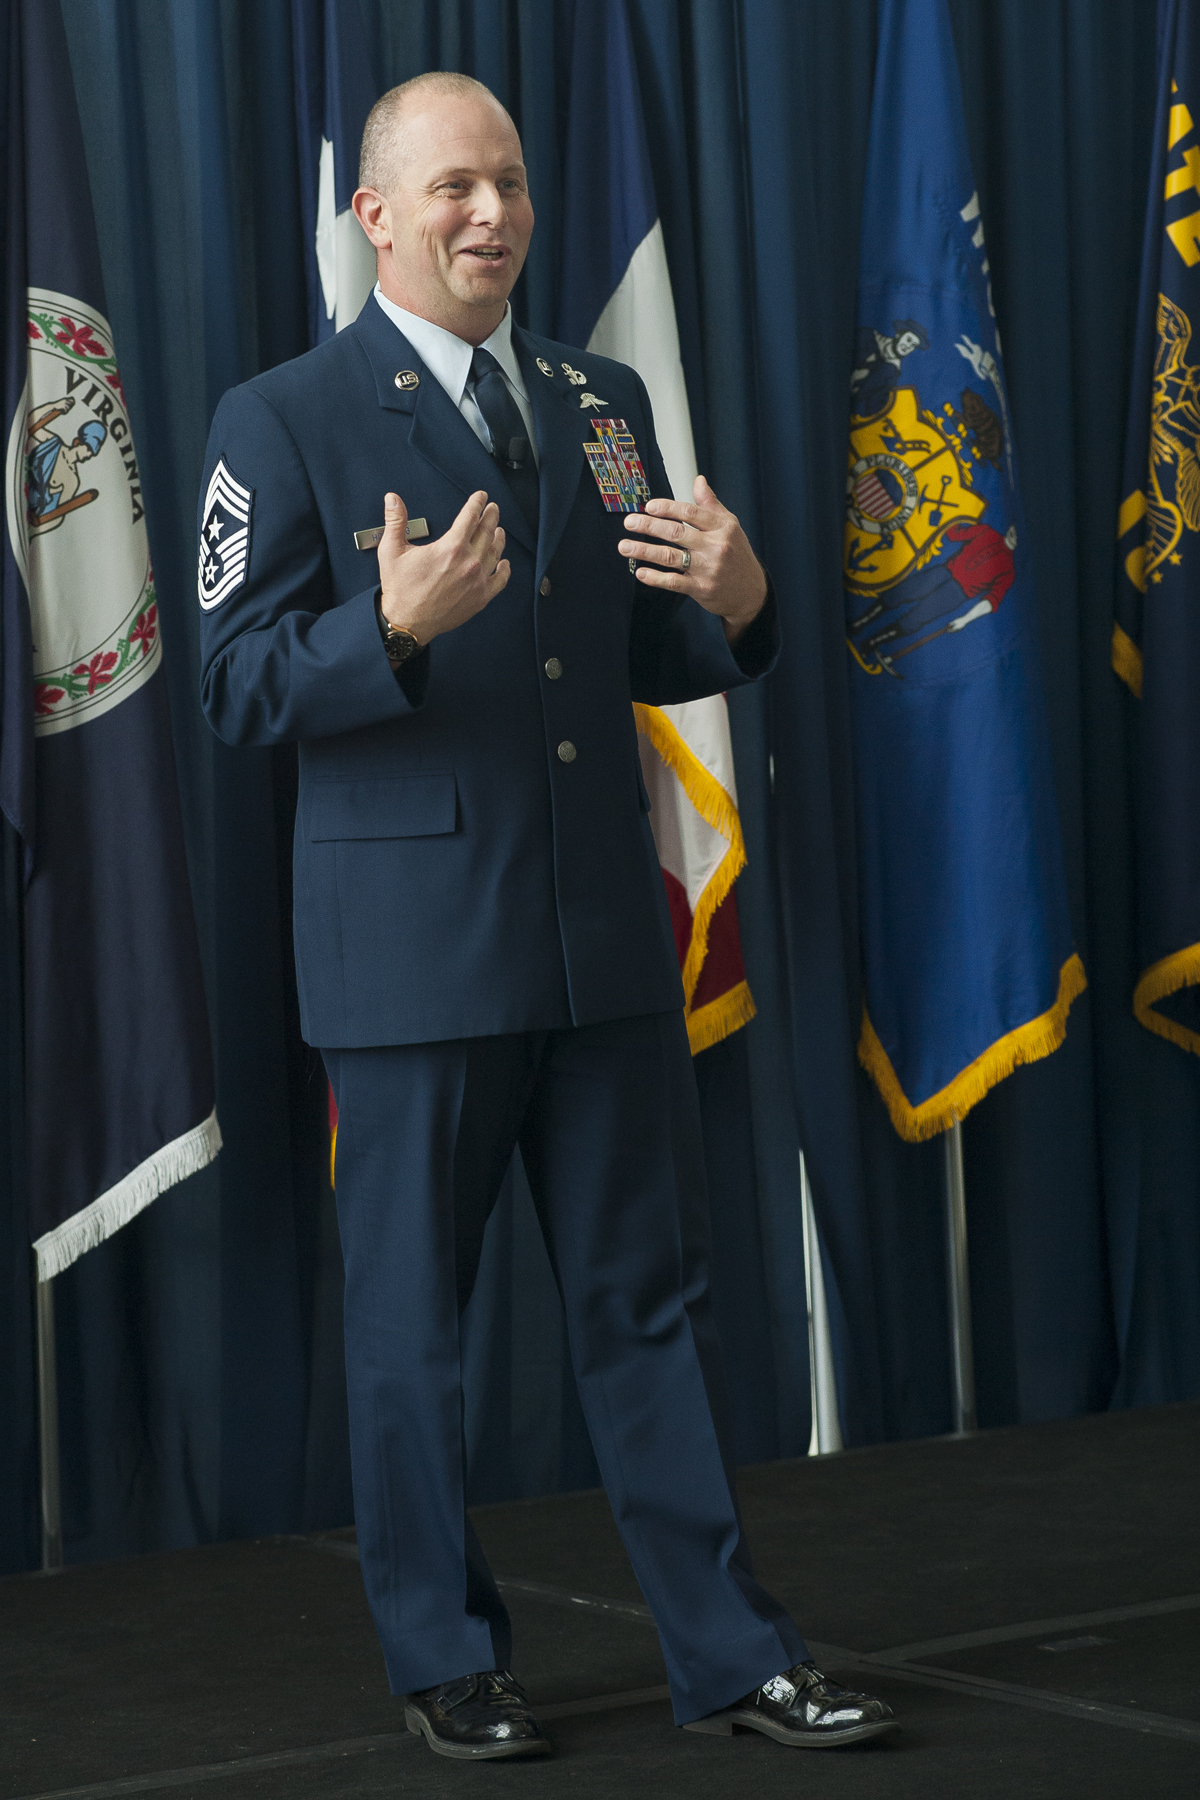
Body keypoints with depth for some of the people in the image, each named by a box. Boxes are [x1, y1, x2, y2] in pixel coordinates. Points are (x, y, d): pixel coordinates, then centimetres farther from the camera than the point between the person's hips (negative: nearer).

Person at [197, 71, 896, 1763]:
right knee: (410, 1312, 6)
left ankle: (730, 1652, 16)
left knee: (651, 1294, 8)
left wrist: (735, 604, -6)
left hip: (604, 934, 4)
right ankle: (445, 1660, 20)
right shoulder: (284, 420, -2)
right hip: (413, 947, -4)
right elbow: (239, 687, -7)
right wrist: (394, 627, -25)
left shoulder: (602, 400, 13)